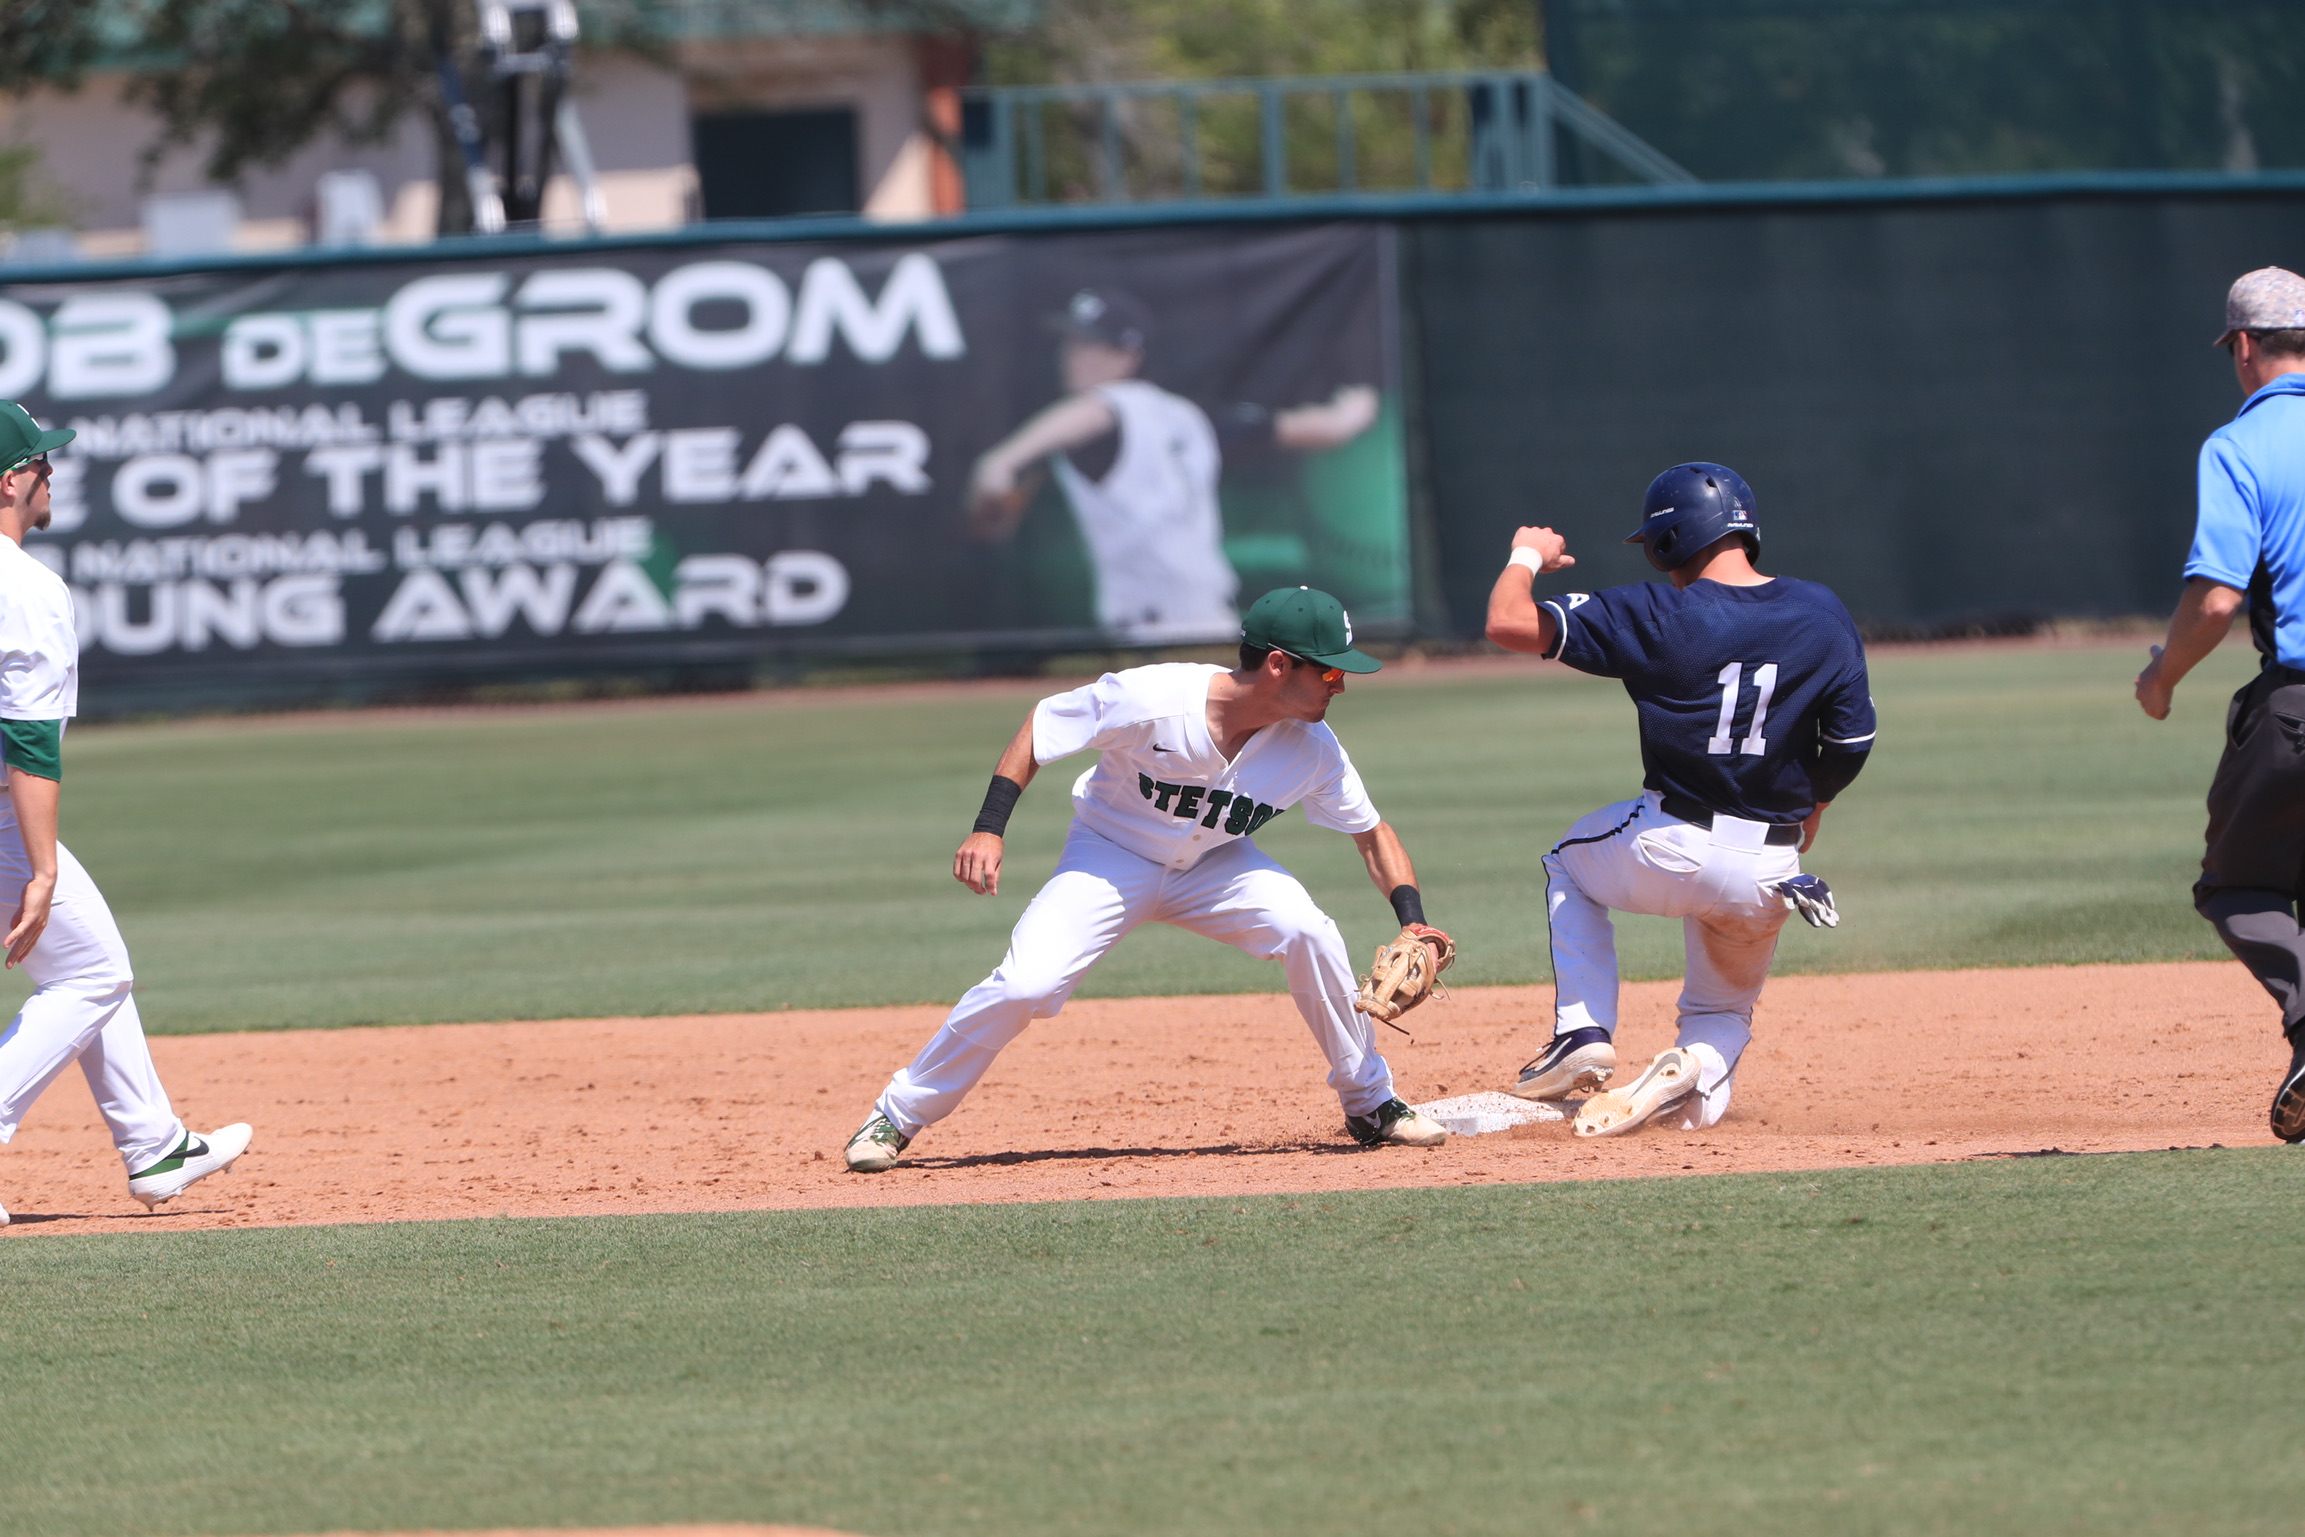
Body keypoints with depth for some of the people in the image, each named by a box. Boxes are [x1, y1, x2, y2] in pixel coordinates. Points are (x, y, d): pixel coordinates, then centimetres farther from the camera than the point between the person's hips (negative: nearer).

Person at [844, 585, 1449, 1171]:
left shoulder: (1312, 748, -19)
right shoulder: (1149, 700, -31)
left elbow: (1372, 834, -5)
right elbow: (1042, 724, -17)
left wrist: (1414, 924, -19)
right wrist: (988, 829, -23)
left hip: (1212, 864, 3)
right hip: (1111, 856, -3)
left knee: (1307, 931, -24)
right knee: (1024, 985, -21)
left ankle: (1370, 1106, -5)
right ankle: (898, 1116, -1)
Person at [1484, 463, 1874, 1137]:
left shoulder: (1660, 615, -12)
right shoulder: (1823, 615, 0)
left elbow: (1507, 623, -11)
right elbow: (1851, 742, 5)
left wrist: (1527, 556, 10)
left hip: (1670, 852, -3)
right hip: (1767, 875, 3)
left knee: (1571, 862, 31)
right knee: (1726, 1001, 28)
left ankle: (1583, 1032, 14)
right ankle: (1700, 1076, -9)